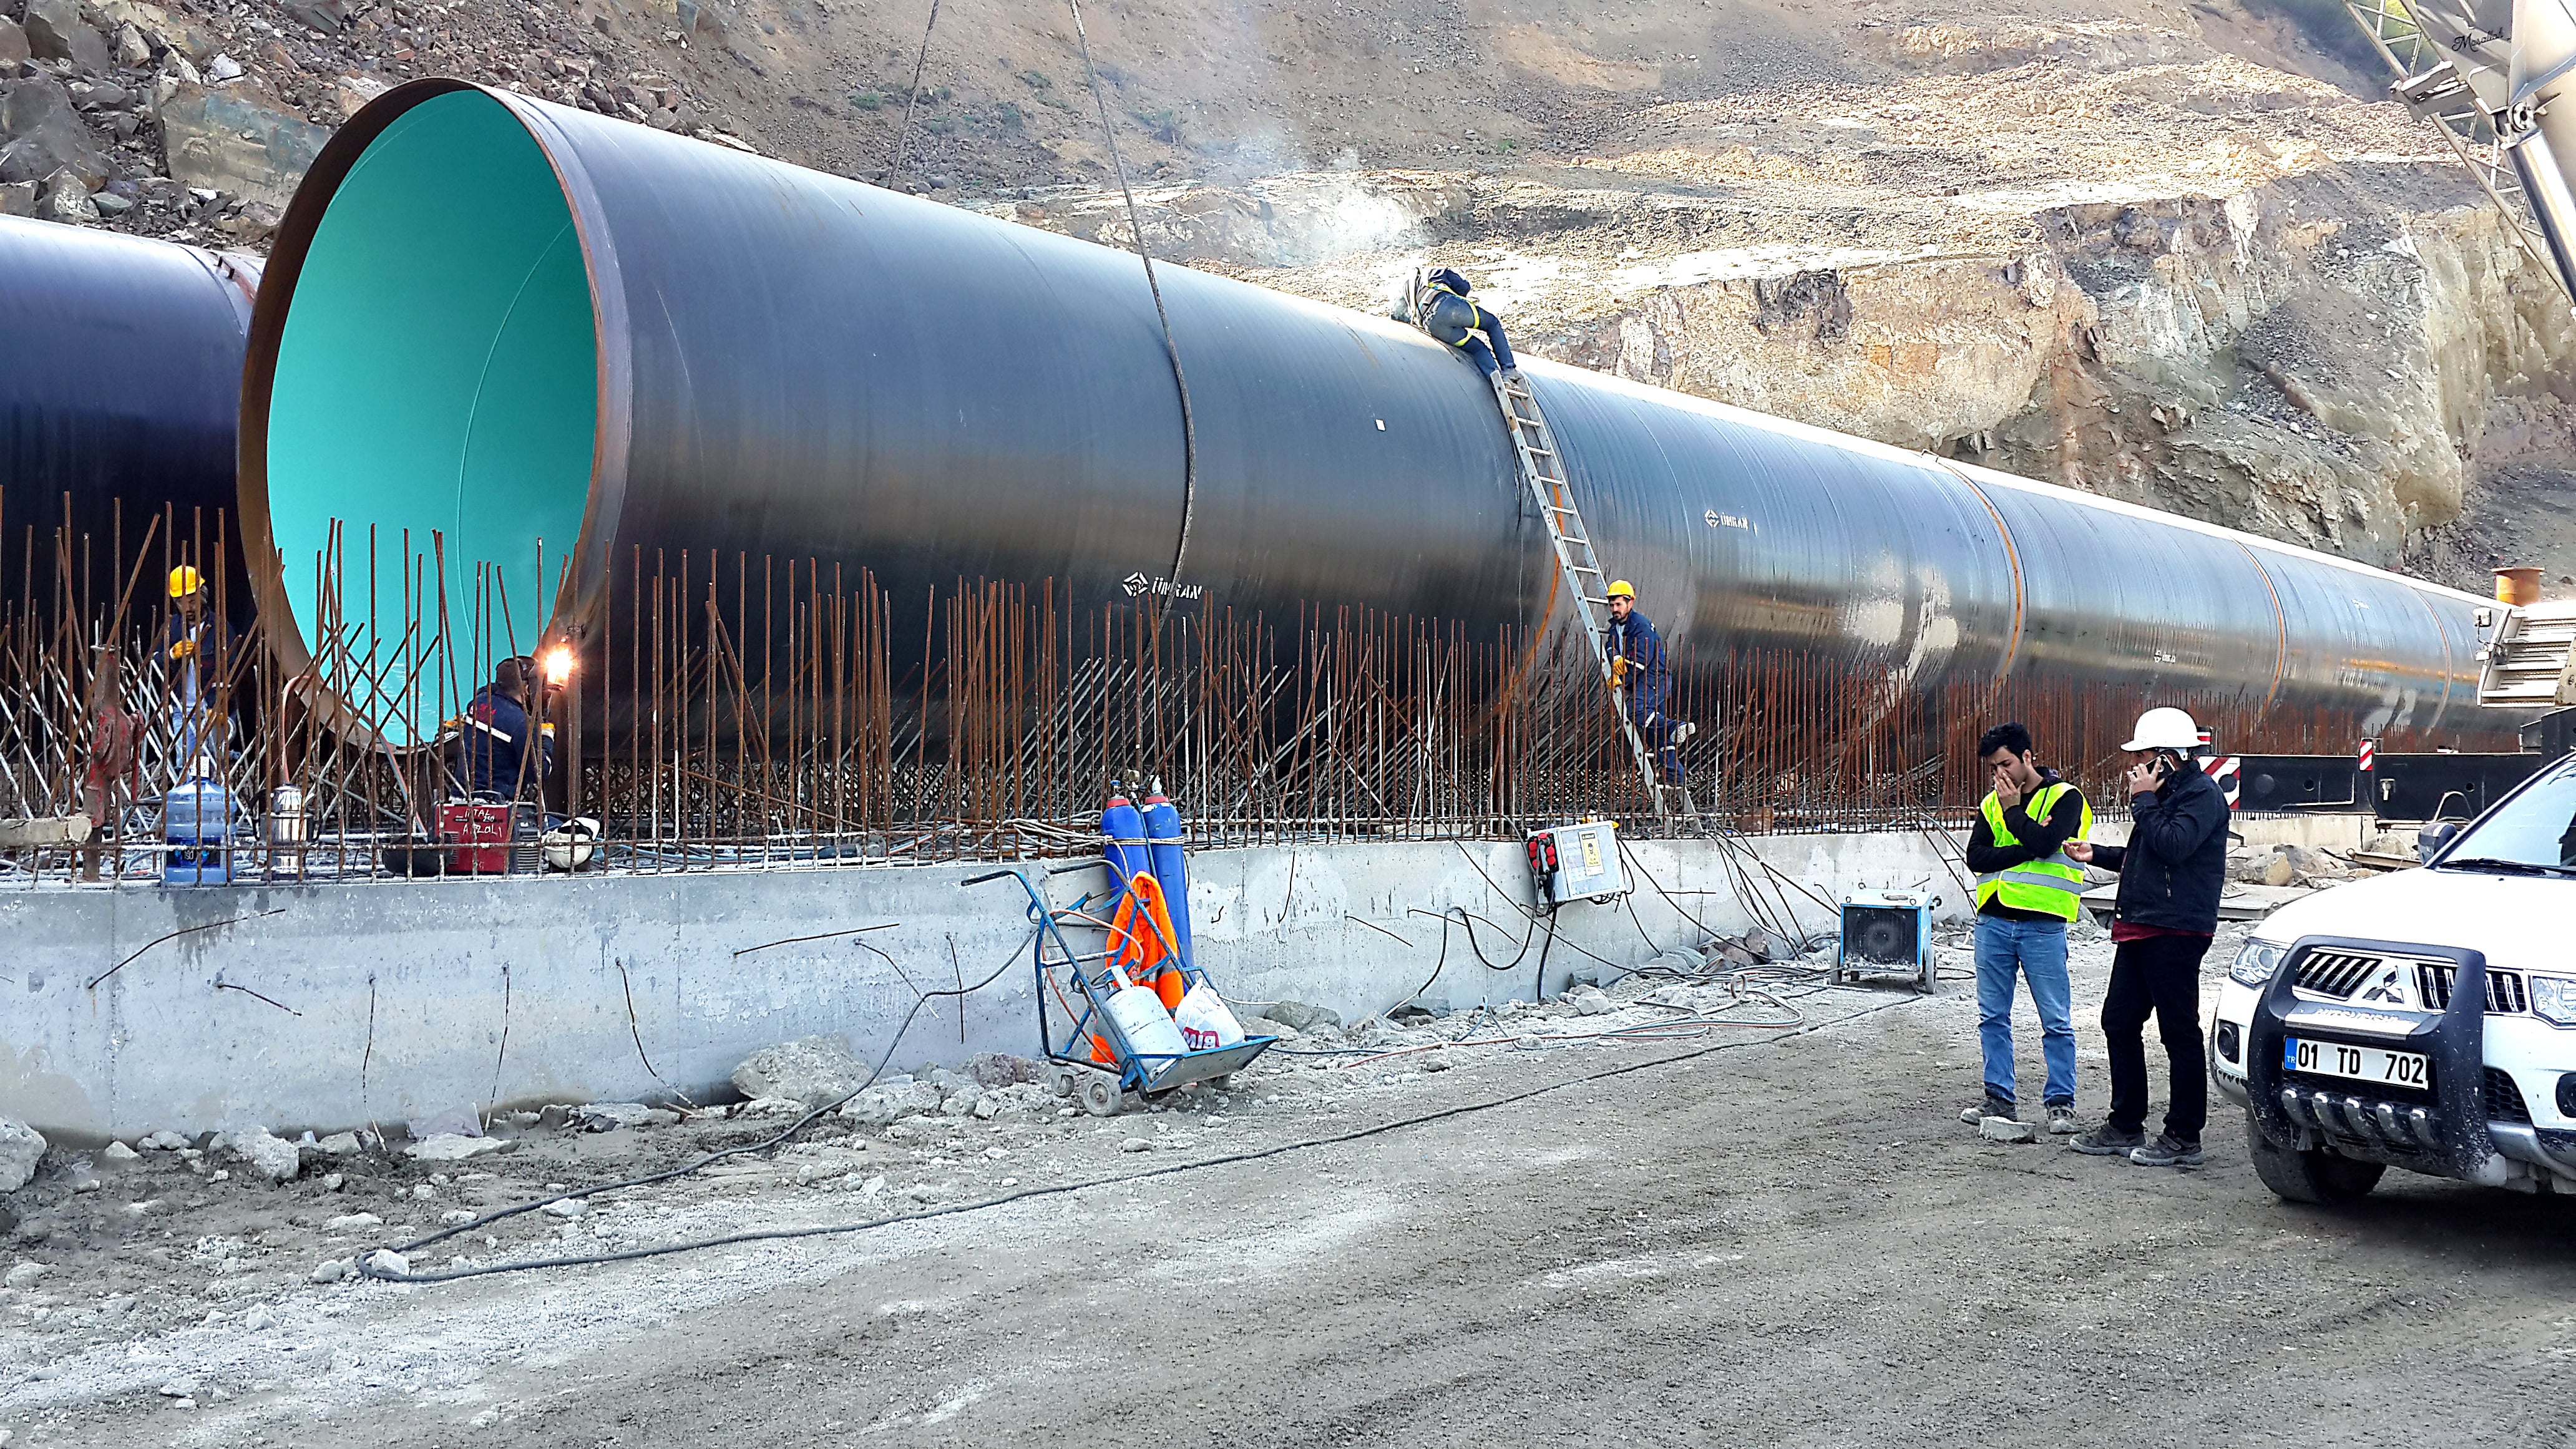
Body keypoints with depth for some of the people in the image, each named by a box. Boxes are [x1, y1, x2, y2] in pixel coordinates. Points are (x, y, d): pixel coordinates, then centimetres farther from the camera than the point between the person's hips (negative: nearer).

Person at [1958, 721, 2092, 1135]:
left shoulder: (2065, 798, -1)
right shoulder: (1992, 803, 14)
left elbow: (2045, 844, -18)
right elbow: (1976, 857, 1)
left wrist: (2013, 810, -6)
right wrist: (2026, 849, -10)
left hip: (2042, 925, -5)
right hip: (1993, 922, 5)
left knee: (2056, 1020, -1)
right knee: (1993, 1017, 8)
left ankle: (2059, 1102, 8)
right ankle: (2000, 1099, 16)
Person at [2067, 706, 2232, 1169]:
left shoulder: (2202, 794, -10)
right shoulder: (2165, 793, 20)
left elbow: (2173, 846, -25)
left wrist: (2144, 800, -14)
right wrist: (2097, 854, 22)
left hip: (2176, 931, -10)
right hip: (2140, 929, 10)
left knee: (2179, 1031, -4)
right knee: (2119, 1021, 11)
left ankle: (2184, 1137, 3)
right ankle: (2125, 1127, 20)